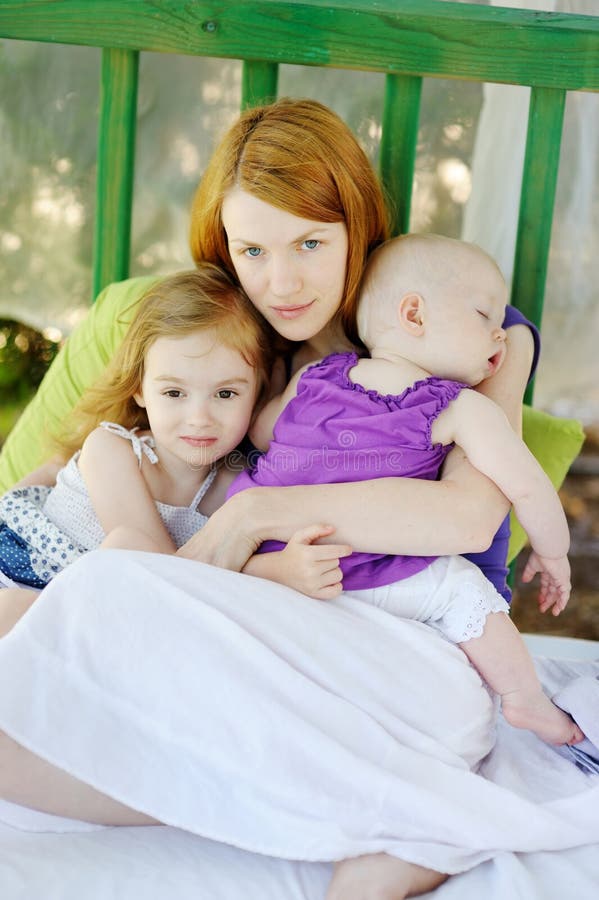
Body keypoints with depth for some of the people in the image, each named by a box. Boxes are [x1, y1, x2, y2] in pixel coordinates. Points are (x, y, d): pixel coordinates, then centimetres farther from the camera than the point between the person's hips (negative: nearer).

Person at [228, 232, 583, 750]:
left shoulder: (315, 376, 8)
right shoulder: (463, 409, -7)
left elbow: (259, 434, 22)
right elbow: (527, 489, -11)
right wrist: (553, 556, 7)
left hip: (257, 548, 5)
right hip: (354, 580, -5)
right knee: (462, 586, 6)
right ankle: (526, 701, 11)